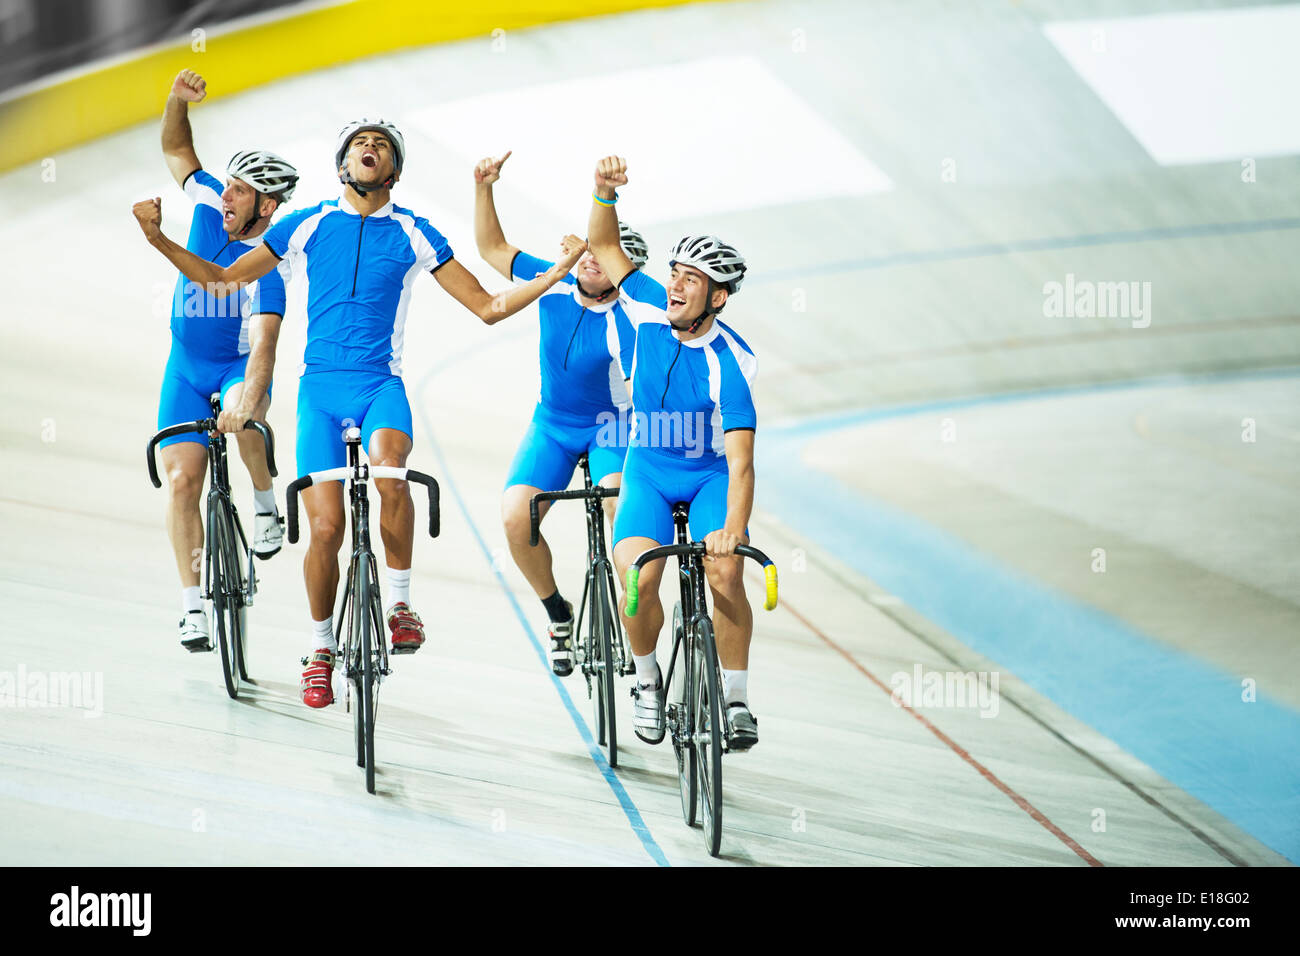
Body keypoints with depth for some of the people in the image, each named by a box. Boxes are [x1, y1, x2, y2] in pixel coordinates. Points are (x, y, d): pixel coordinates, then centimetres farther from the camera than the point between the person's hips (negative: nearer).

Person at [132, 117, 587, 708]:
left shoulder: (412, 233, 6)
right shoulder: (307, 225, 7)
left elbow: (488, 307, 7)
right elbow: (221, 281, 13)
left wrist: (556, 274, -4)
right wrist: (157, 239, 2)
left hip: (381, 384, -1)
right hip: (320, 386, 1)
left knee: (389, 468, -34)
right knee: (326, 527, -7)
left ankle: (399, 601, -16)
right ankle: (320, 650, 15)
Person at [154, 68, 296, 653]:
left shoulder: (268, 263, -24)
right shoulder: (210, 204, -8)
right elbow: (175, 149, 4)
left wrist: (248, 398, -51)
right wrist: (178, 99, -14)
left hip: (239, 367, -4)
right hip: (186, 368, 4)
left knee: (243, 415, -39)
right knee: (182, 478, -7)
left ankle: (265, 505, -11)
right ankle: (193, 605, -3)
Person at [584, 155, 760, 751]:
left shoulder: (731, 362, -25)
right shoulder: (652, 310, -12)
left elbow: (741, 460, -31)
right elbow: (604, 244, -3)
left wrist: (734, 527, -46)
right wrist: (605, 192, -24)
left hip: (712, 475, -2)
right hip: (648, 472, 2)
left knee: (725, 572, -26)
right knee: (636, 576, -23)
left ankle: (736, 700, -9)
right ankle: (647, 679, 4)